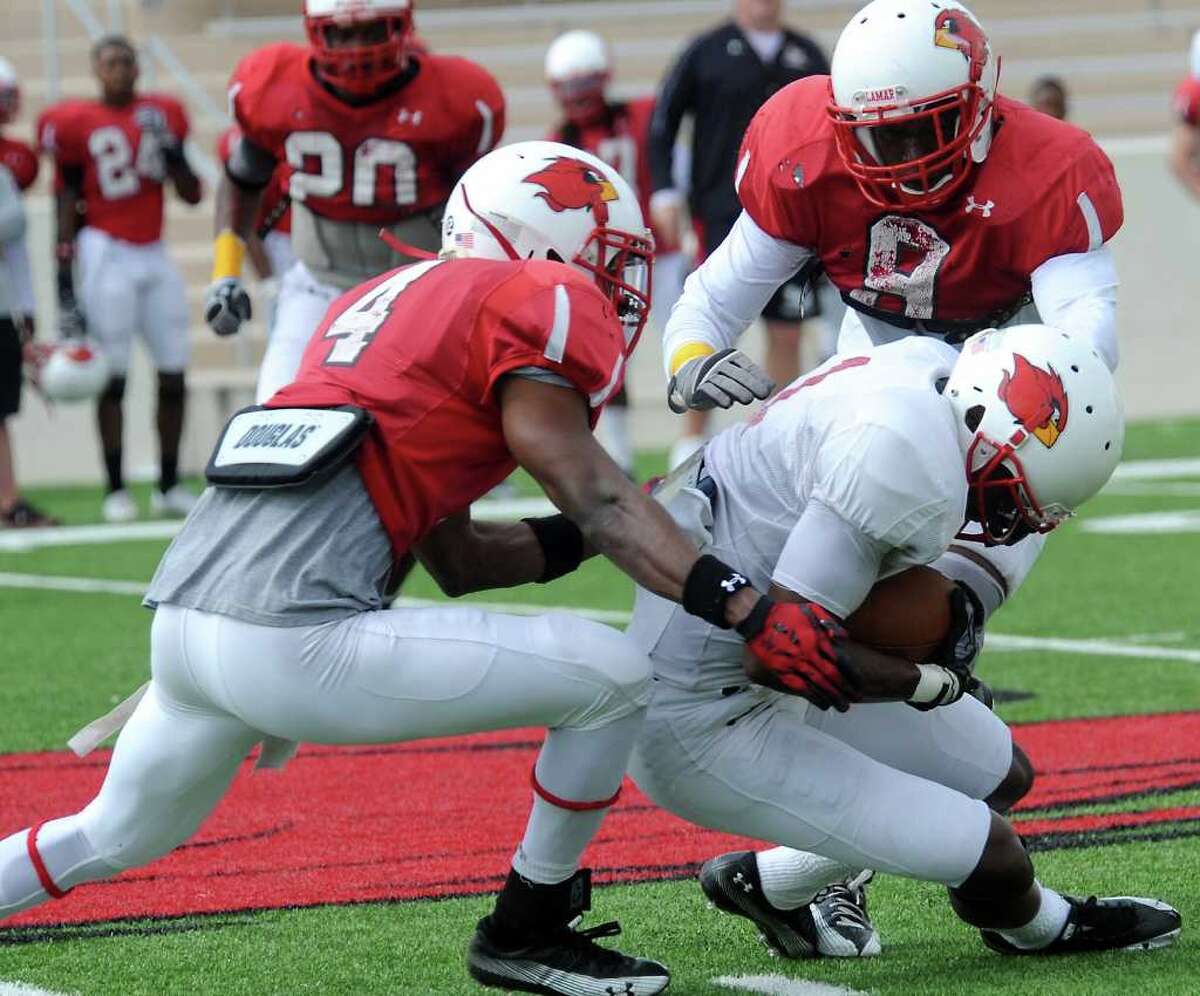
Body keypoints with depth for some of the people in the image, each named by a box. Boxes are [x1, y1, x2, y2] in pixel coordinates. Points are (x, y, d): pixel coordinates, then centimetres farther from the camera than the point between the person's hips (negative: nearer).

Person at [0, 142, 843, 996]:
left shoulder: (380, 306, 28)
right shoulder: (532, 301, 2)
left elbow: (456, 560, 28)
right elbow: (594, 500, -8)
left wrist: (607, 533, 27)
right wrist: (749, 609, -12)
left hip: (182, 622, 9)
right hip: (294, 643, -9)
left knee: (114, 838, 34)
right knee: (614, 679, 2)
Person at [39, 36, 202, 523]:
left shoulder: (160, 115, 7)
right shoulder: (77, 124, -4)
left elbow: (192, 194, 9)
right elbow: (67, 208, -3)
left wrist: (169, 148, -7)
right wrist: (65, 284, -6)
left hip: (154, 256, 4)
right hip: (107, 256, -4)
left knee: (174, 374, 4)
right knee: (113, 377, -5)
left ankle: (169, 485, 14)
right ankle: (116, 490, 0)